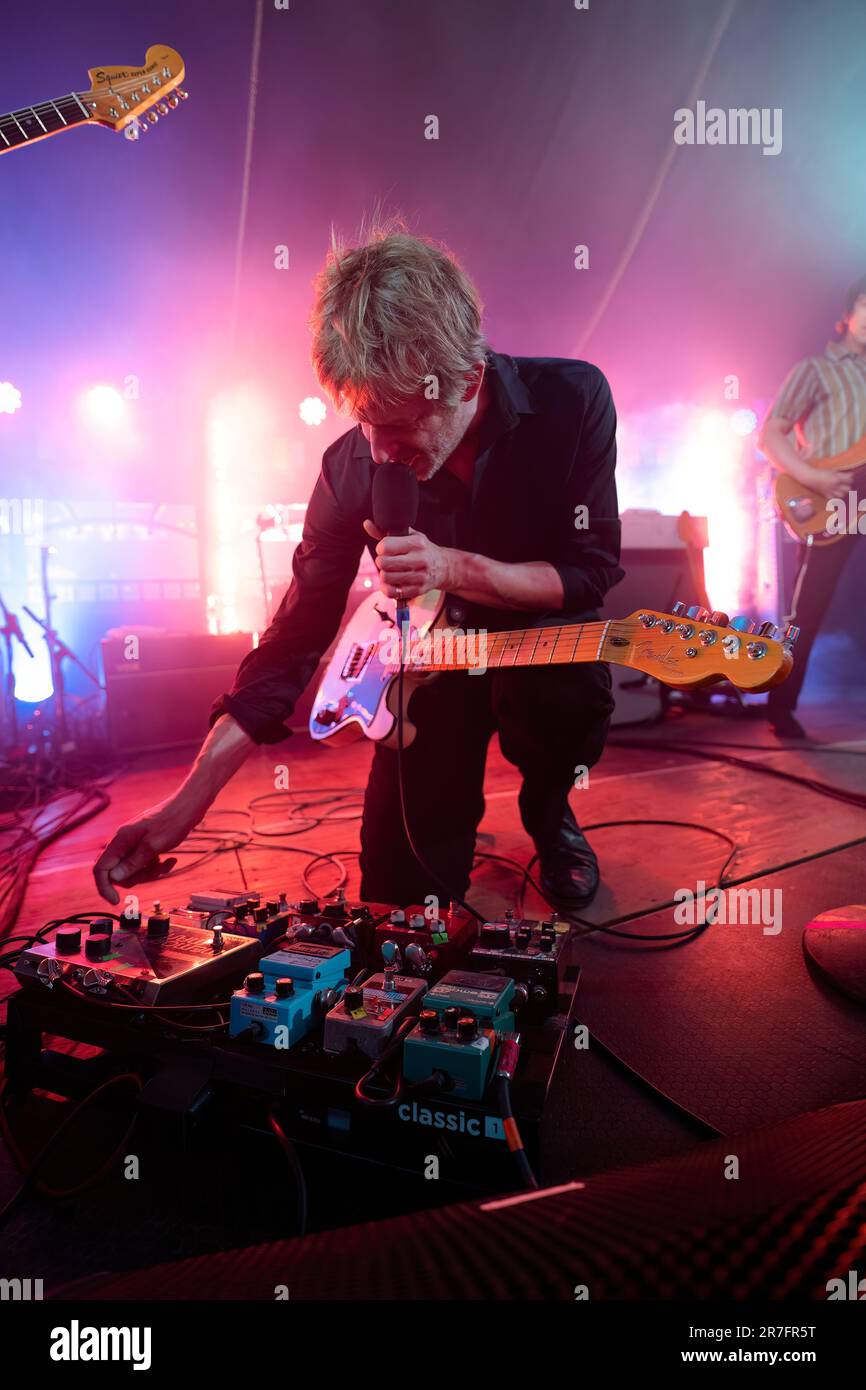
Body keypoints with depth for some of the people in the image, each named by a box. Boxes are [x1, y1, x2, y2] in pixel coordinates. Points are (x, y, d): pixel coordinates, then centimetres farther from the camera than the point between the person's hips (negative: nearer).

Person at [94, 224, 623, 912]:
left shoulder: (572, 399, -19)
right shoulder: (353, 467, -16)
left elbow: (593, 571, -15)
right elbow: (296, 635, -11)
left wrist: (454, 568, -31)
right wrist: (191, 800, -16)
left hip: (545, 634, 0)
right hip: (434, 655, 1)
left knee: (567, 697, -37)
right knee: (402, 891, -8)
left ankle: (548, 813, 0)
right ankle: (455, 804, 29)